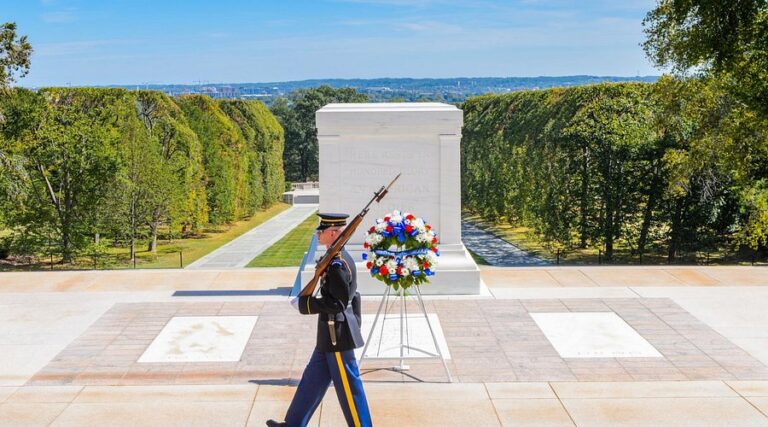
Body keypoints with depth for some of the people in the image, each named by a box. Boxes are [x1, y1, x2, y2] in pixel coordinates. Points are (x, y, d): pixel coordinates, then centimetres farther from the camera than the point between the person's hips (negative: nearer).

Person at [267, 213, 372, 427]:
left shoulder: (337, 264, -21)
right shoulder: (339, 258, 9)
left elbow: (337, 303, -24)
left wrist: (304, 303, -15)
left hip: (337, 335, -11)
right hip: (331, 335, 11)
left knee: (348, 385, 0)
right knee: (313, 377, 17)